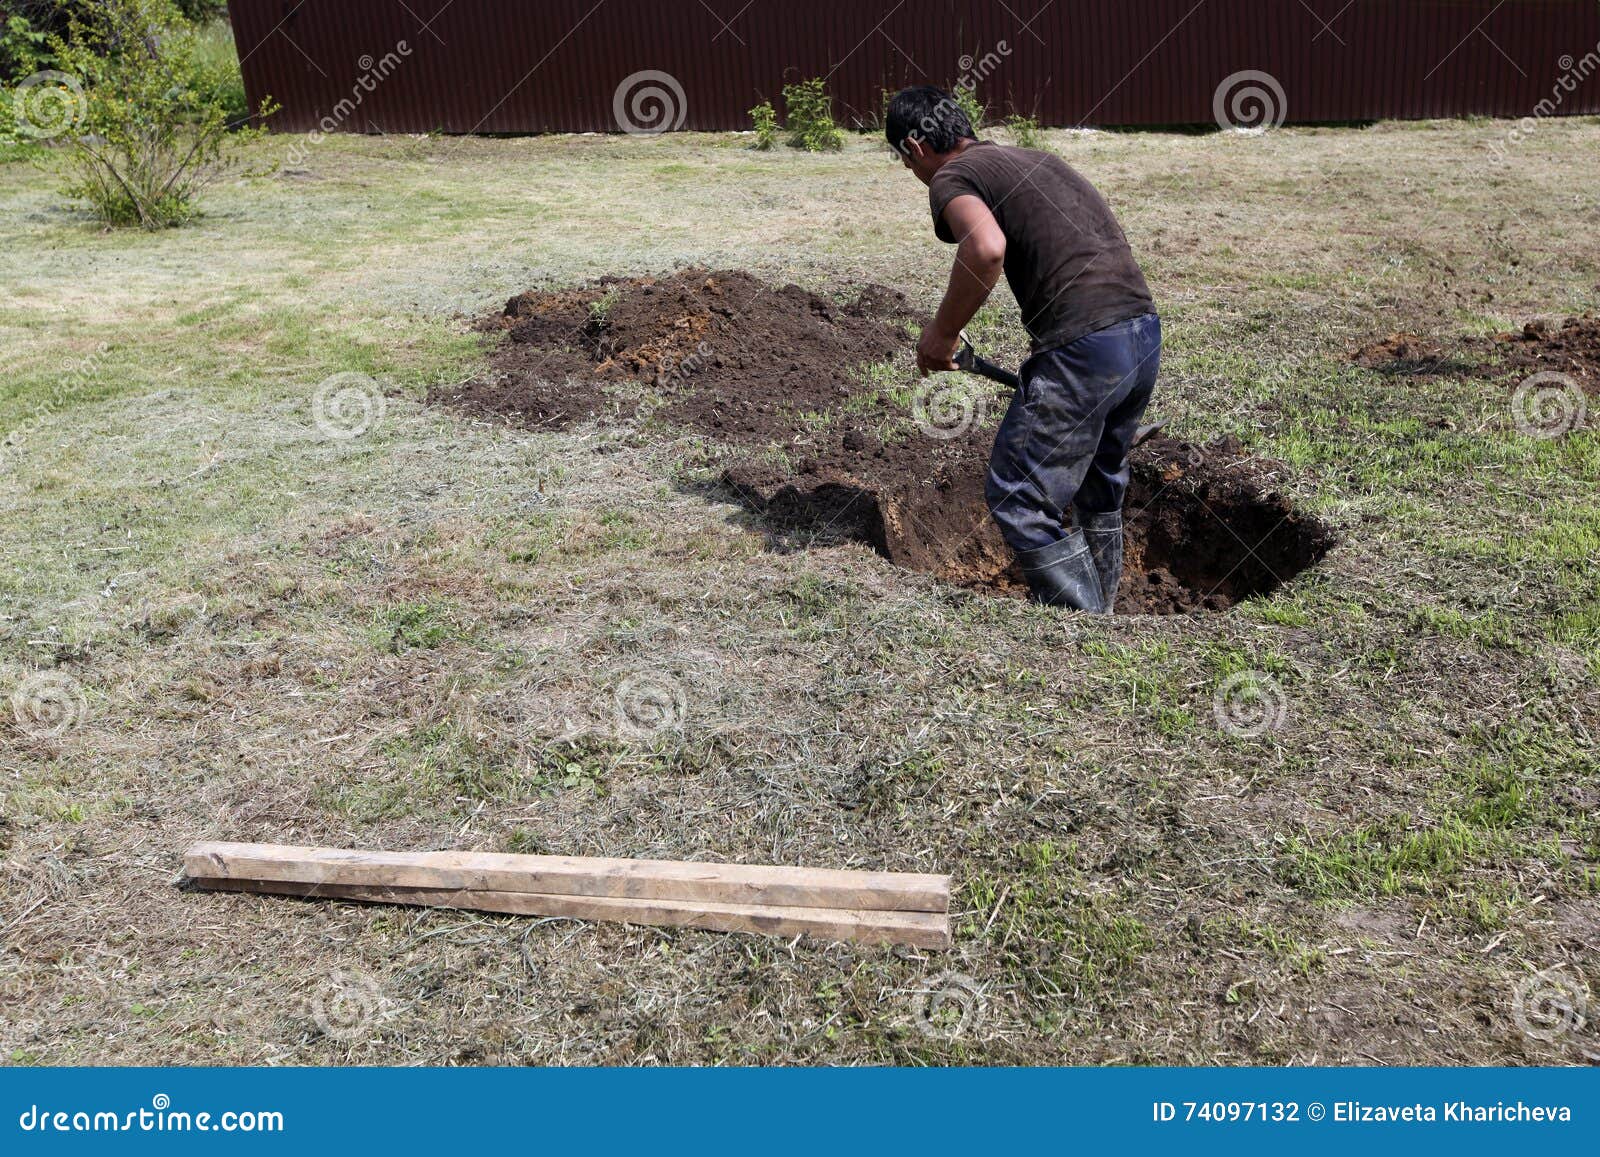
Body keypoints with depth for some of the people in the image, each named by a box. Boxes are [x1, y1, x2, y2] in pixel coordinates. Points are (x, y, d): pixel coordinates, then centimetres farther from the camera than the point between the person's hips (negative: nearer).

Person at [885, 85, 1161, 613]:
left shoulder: (951, 177, -1)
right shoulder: (1036, 158, 25)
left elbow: (986, 247, -24)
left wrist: (942, 332, -9)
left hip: (1083, 347, -9)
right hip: (1145, 331, 9)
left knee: (1020, 500, 1)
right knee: (1099, 492, 23)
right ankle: (1103, 611, 36)